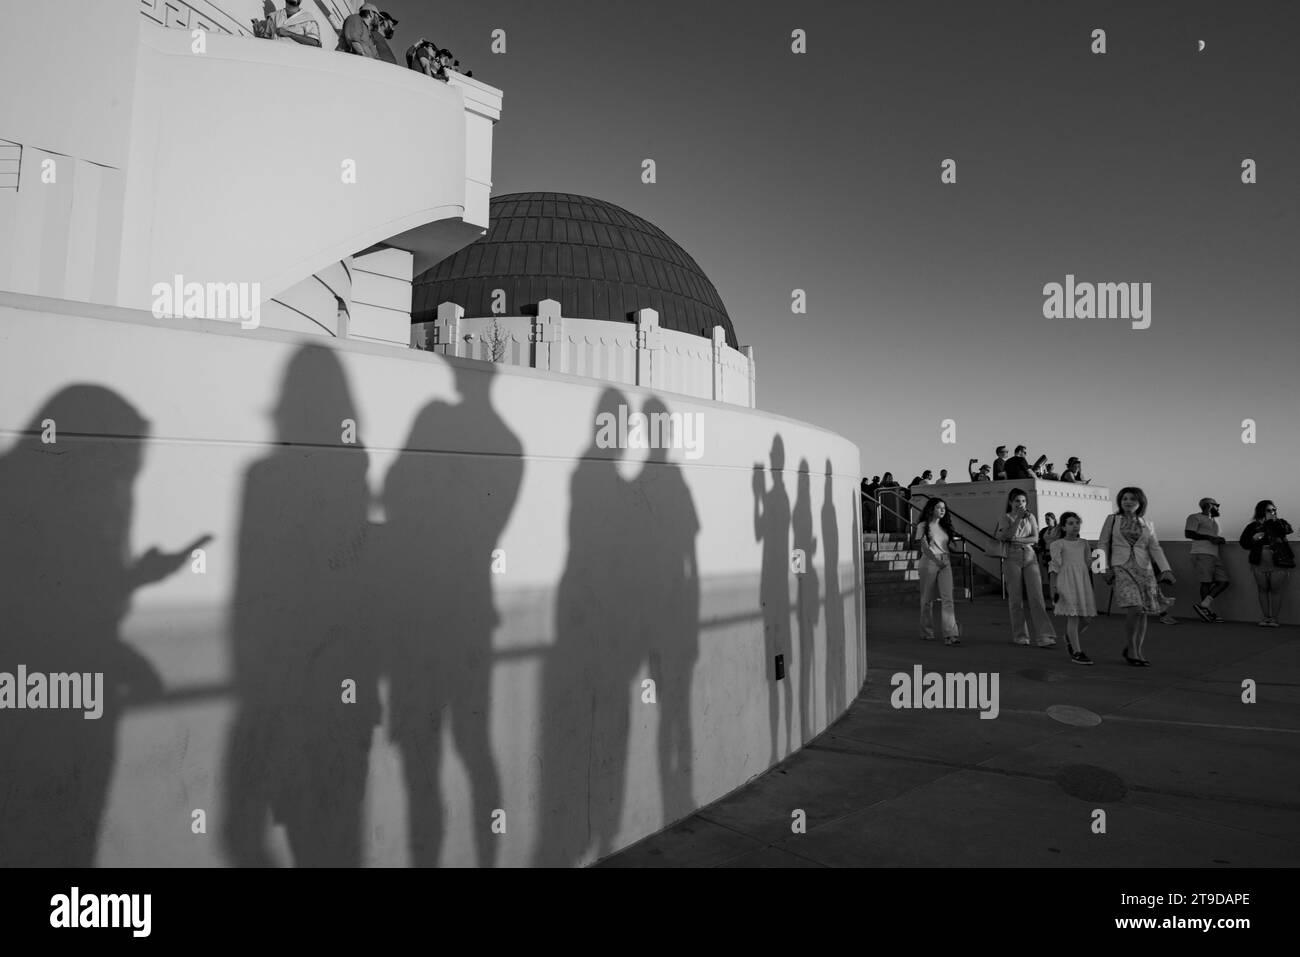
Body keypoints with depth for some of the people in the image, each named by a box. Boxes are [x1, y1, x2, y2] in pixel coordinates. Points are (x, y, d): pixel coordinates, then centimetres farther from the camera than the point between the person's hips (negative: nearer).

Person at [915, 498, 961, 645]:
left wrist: (947, 559, 2)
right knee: (928, 599, 3)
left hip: (945, 563, 4)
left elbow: (947, 545, 17)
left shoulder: (944, 526, 17)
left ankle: (951, 634, -14)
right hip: (929, 562, -4)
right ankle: (927, 633, 15)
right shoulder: (923, 525, 0)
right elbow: (924, 546, -9)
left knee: (947, 598, -9)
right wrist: (936, 560, -18)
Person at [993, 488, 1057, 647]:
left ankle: (1044, 636, -9)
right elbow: (1008, 536, -12)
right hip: (1013, 558, -2)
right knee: (1015, 599, 1)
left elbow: (1035, 538, 1)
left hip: (1030, 558, 2)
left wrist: (1017, 540, -11)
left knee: (1036, 597, -8)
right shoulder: (1005, 518, 5)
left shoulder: (1030, 517, 11)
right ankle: (1020, 635, 12)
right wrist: (1018, 517, -16)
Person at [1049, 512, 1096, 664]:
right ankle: (1077, 653, -1)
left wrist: (1091, 587, 18)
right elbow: (1054, 567, -4)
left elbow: (1089, 566, 19)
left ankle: (1070, 638, 30)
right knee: (1073, 617, -7)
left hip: (1083, 582, 5)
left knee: (1088, 618, 3)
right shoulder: (1058, 544, -1)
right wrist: (1053, 588, -10)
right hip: (1067, 582, -5)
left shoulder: (1084, 544, 14)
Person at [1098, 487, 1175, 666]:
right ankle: (1131, 650, -4)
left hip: (1144, 569, 4)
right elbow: (1102, 544, 5)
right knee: (1133, 609, -18)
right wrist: (1105, 568, -4)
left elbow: (1155, 548, 6)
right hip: (1121, 568, -3)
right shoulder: (1112, 520, 6)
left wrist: (1165, 570, -8)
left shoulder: (1147, 524, 13)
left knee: (1143, 612, 3)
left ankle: (1137, 651, 18)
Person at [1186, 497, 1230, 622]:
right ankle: (1210, 612, -6)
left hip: (1214, 555, 9)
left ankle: (1203, 605, -4)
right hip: (1202, 553, -9)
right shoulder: (1195, 517, 1)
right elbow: (1188, 533, -10)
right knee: (1207, 582, -10)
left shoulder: (1215, 519, 28)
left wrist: (1219, 539, 10)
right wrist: (1209, 538, -13)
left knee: (1223, 581, -2)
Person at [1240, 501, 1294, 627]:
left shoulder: (1280, 523, 7)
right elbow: (1243, 542, 9)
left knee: (1276, 590, -1)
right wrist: (1254, 538, -8)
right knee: (1263, 590, 6)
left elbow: (1287, 530, -15)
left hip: (1278, 564, -1)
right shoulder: (1253, 526, 8)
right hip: (1260, 564, 1)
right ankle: (1266, 617, 13)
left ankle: (1274, 618, 7)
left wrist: (1271, 521, -10)